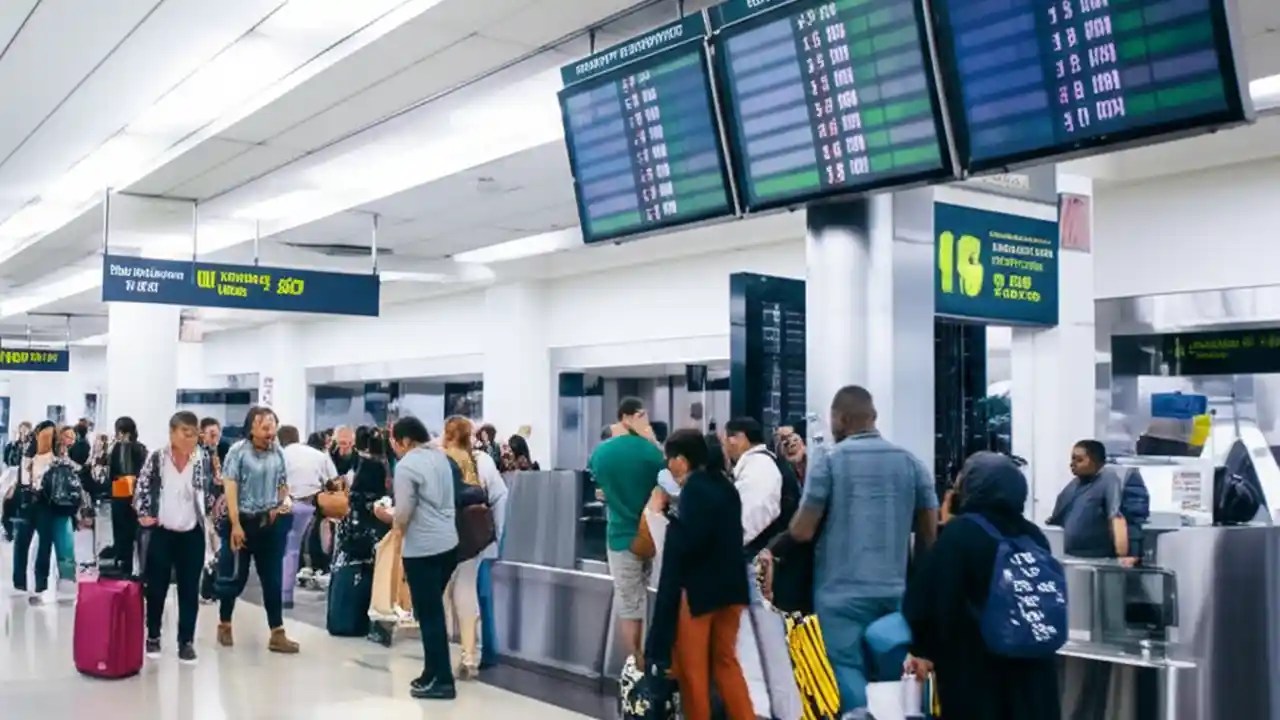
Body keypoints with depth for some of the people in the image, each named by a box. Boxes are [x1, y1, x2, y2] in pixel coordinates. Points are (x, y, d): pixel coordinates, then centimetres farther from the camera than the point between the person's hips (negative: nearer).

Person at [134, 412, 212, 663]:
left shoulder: (204, 459, -1)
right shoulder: (157, 458, -3)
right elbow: (142, 487, 2)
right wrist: (143, 515, -6)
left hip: (192, 534, 1)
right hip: (161, 532, 0)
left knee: (189, 590, 4)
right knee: (156, 588, 8)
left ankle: (186, 641, 12)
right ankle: (153, 636, 25)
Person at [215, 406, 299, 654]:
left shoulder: (278, 453, 4)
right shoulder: (238, 451, -9)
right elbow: (230, 488, -12)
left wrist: (283, 503, -4)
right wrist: (235, 525, -16)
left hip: (270, 523, 4)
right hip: (243, 521, -4)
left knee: (272, 579, 5)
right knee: (235, 577, 8)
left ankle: (277, 634, 8)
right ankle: (224, 625, 28)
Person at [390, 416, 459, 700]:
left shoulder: (406, 466, -13)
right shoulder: (440, 457, 12)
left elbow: (403, 515, -14)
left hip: (423, 548, -8)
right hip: (447, 543, 8)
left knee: (428, 615, 0)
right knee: (434, 612, 16)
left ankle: (441, 680, 4)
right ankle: (433, 674, 22)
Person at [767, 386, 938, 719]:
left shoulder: (828, 460, -6)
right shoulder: (911, 462, 6)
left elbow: (803, 531, -9)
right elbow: (929, 533, 7)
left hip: (843, 589, -5)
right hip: (896, 588, 5)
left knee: (847, 665, 2)